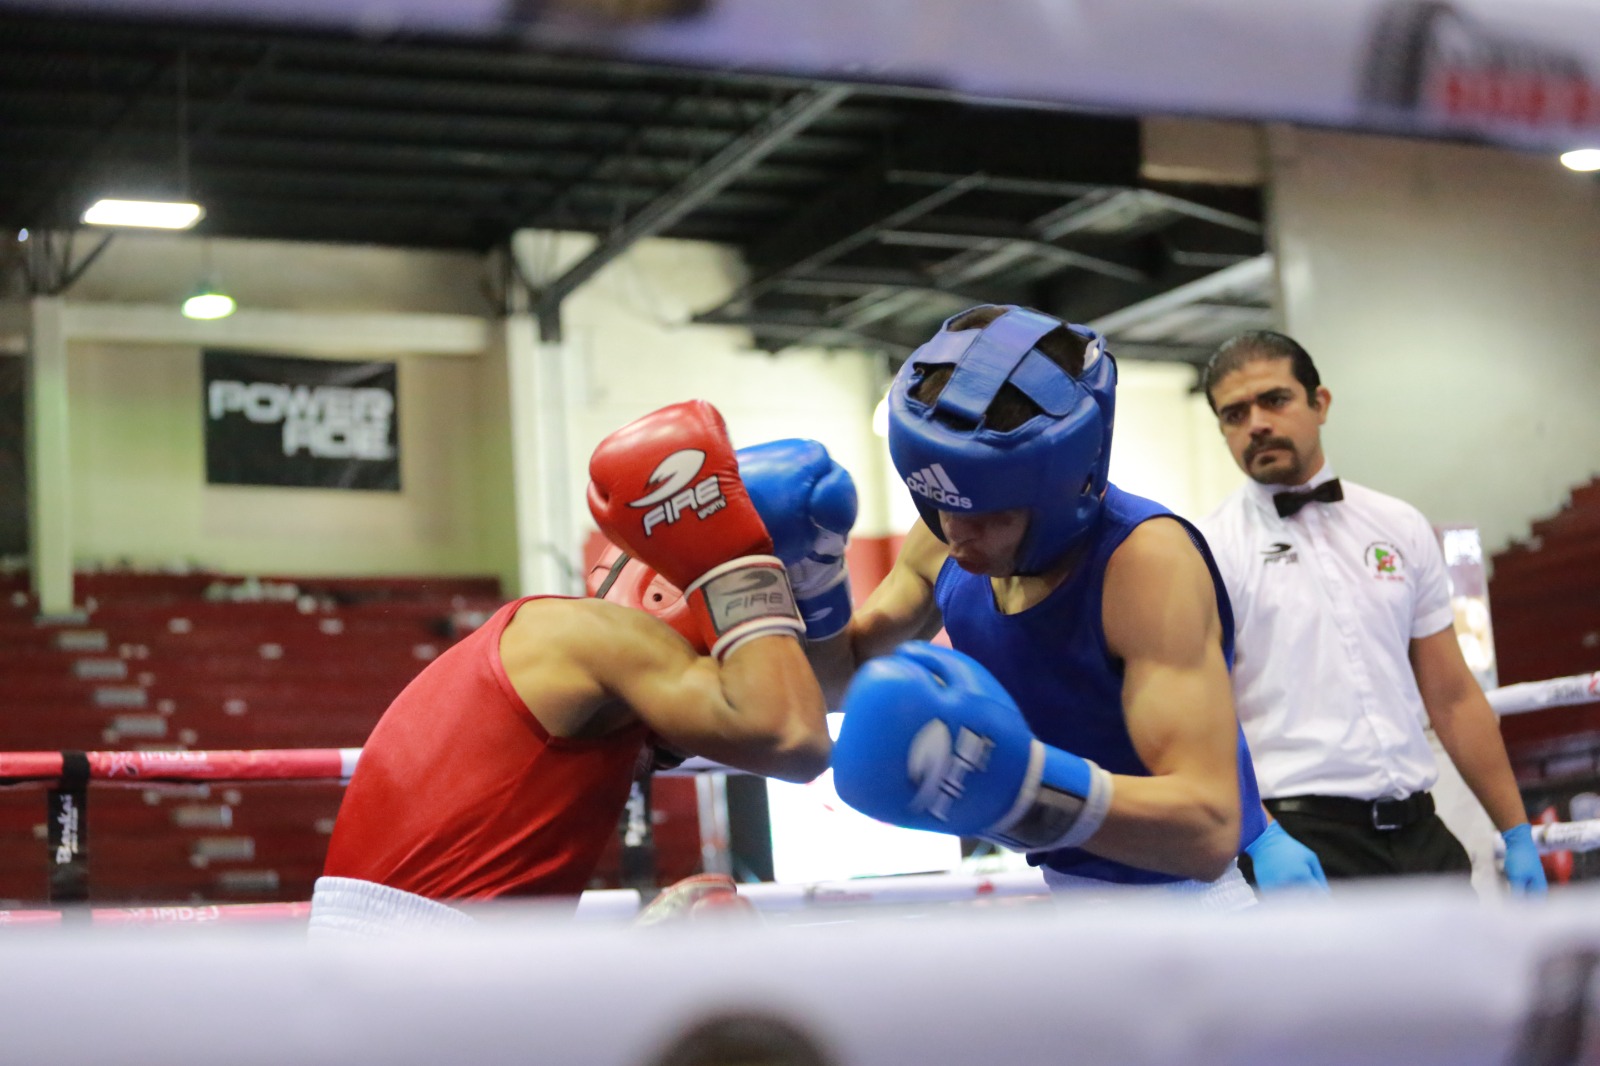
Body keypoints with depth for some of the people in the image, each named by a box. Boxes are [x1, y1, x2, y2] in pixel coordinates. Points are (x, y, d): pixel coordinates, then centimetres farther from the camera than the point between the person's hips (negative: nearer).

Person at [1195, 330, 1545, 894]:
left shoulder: (1401, 527, 12)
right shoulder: (1209, 552, -2)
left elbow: (1452, 697, 14)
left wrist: (1517, 833, 11)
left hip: (1419, 832, 4)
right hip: (1298, 843, -4)